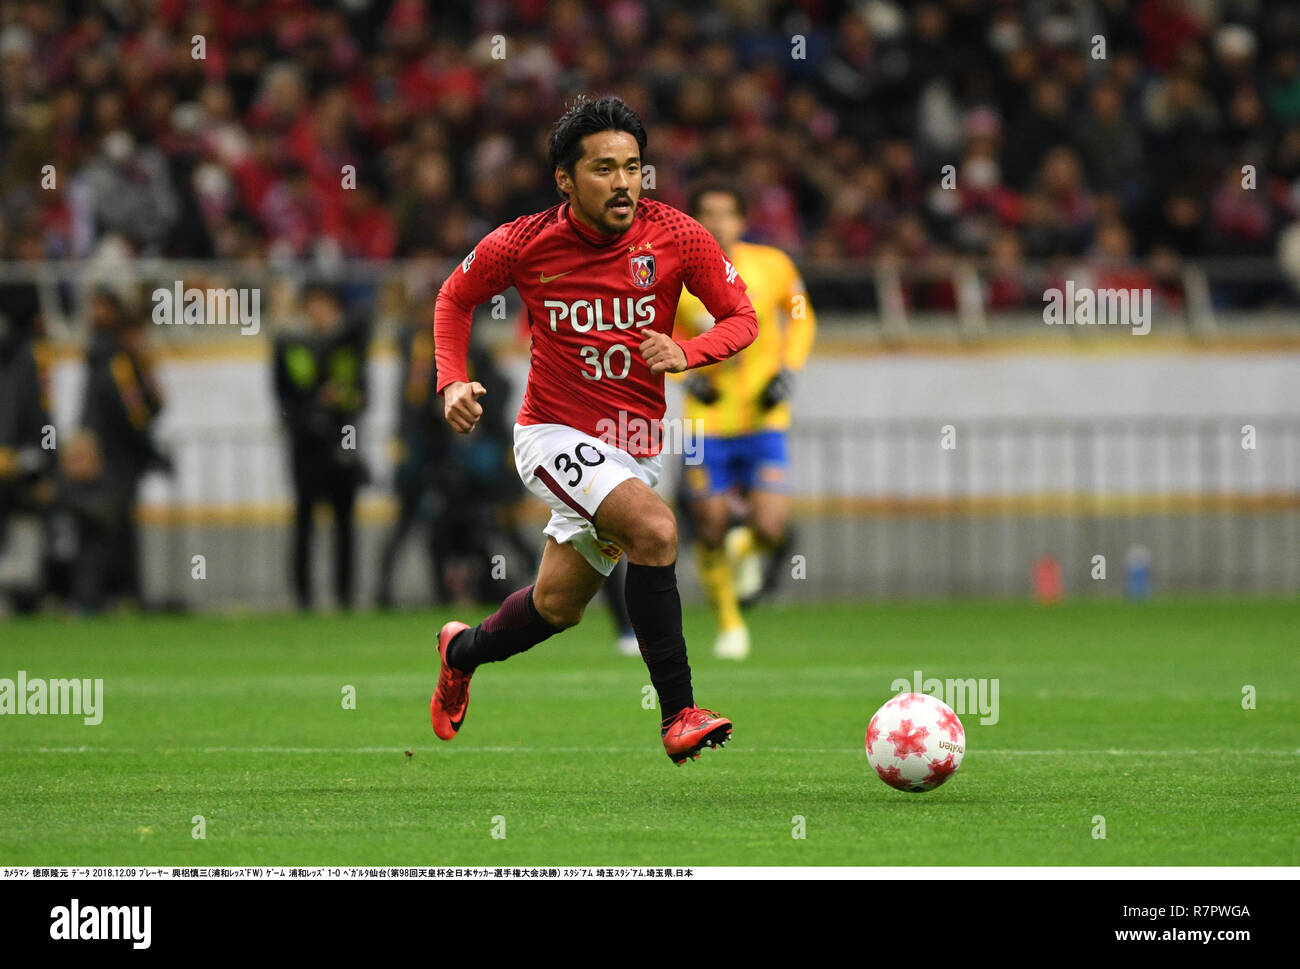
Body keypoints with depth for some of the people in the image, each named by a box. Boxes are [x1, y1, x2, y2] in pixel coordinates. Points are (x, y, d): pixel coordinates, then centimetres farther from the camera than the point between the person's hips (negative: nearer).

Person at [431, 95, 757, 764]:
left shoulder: (675, 236, -11)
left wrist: (686, 352, -23)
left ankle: (463, 652, 48)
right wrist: (453, 382, -8)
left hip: (634, 445, 4)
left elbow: (741, 318, -4)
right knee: (654, 528, -29)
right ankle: (678, 714, -26)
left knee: (558, 607, 15)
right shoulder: (523, 244, -12)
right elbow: (456, 298, 7)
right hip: (555, 435, -4)